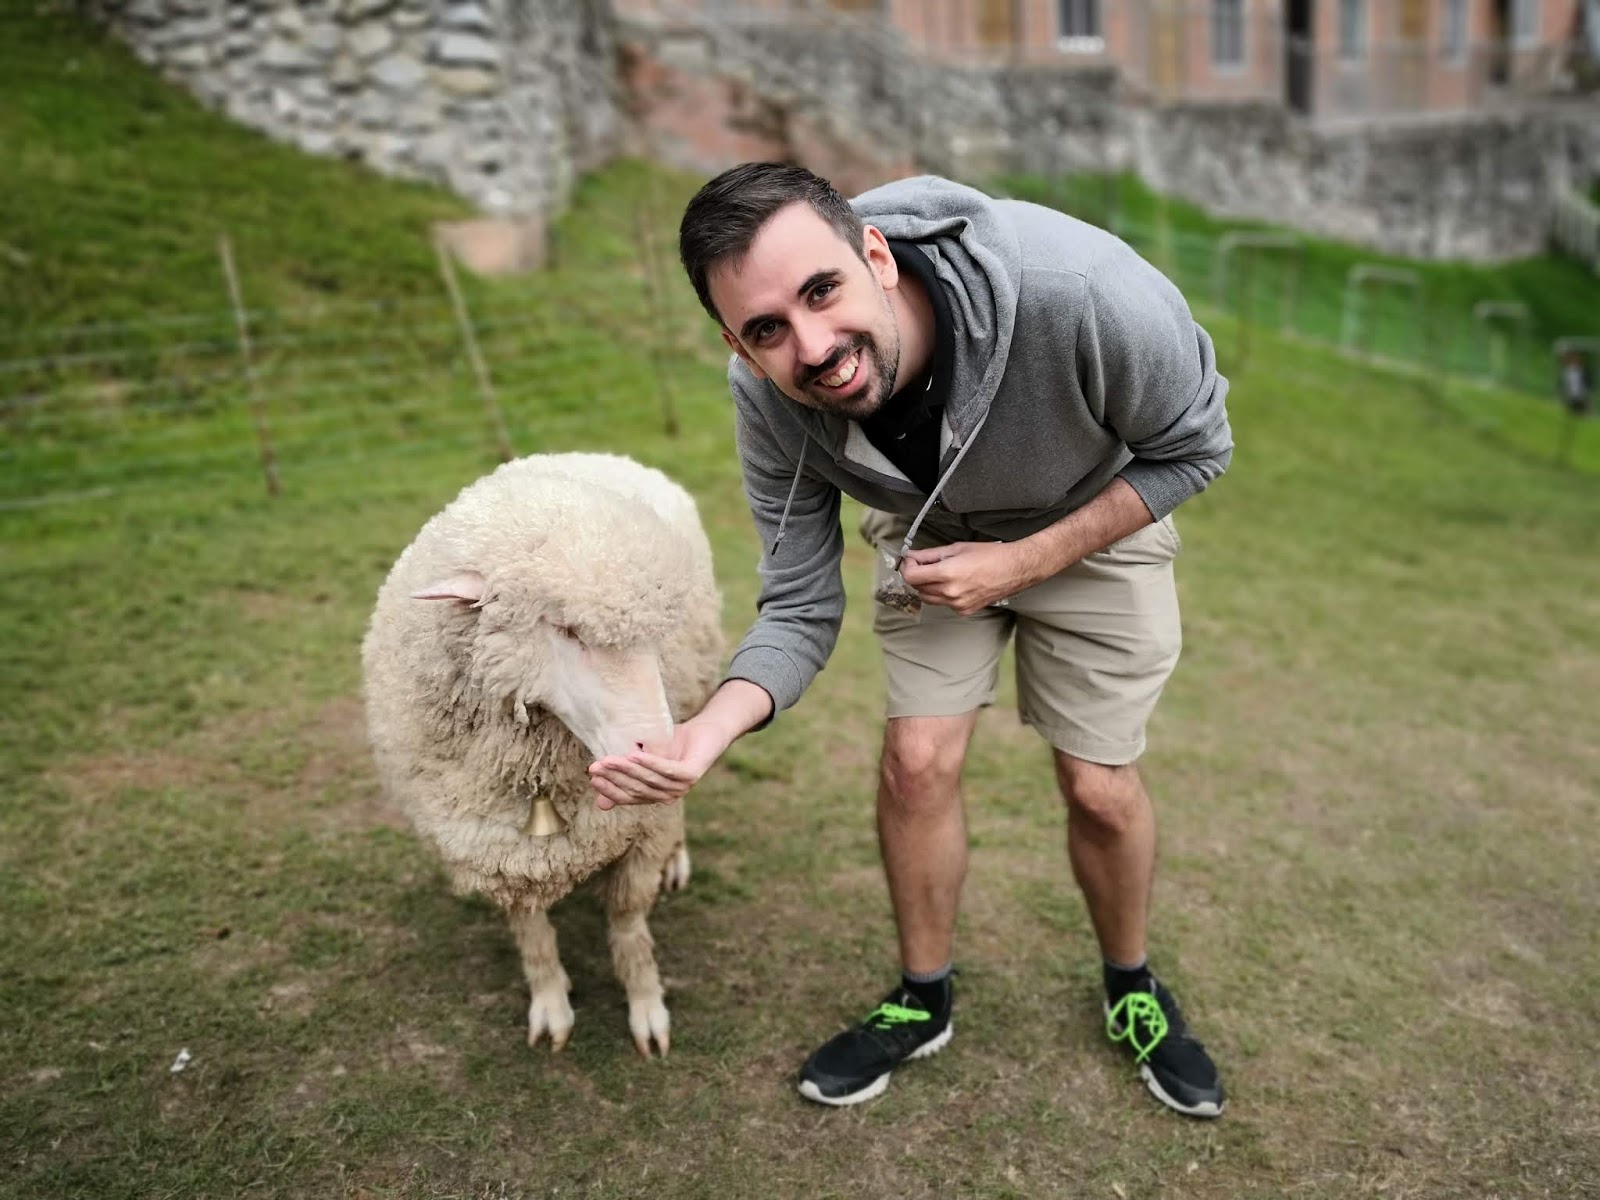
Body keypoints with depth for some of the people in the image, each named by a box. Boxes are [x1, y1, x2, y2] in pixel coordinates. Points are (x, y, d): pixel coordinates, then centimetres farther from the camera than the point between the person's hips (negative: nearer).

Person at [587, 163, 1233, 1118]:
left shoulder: (1079, 290, -42)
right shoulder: (768, 393, -29)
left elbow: (1193, 447, -21)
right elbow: (800, 611, -20)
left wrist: (1022, 563, -27)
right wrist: (707, 733, -39)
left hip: (1095, 521, -2)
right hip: (937, 530, 2)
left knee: (1100, 787, 4)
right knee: (917, 761, -2)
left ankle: (1133, 990, 34)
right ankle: (923, 1003, 25)